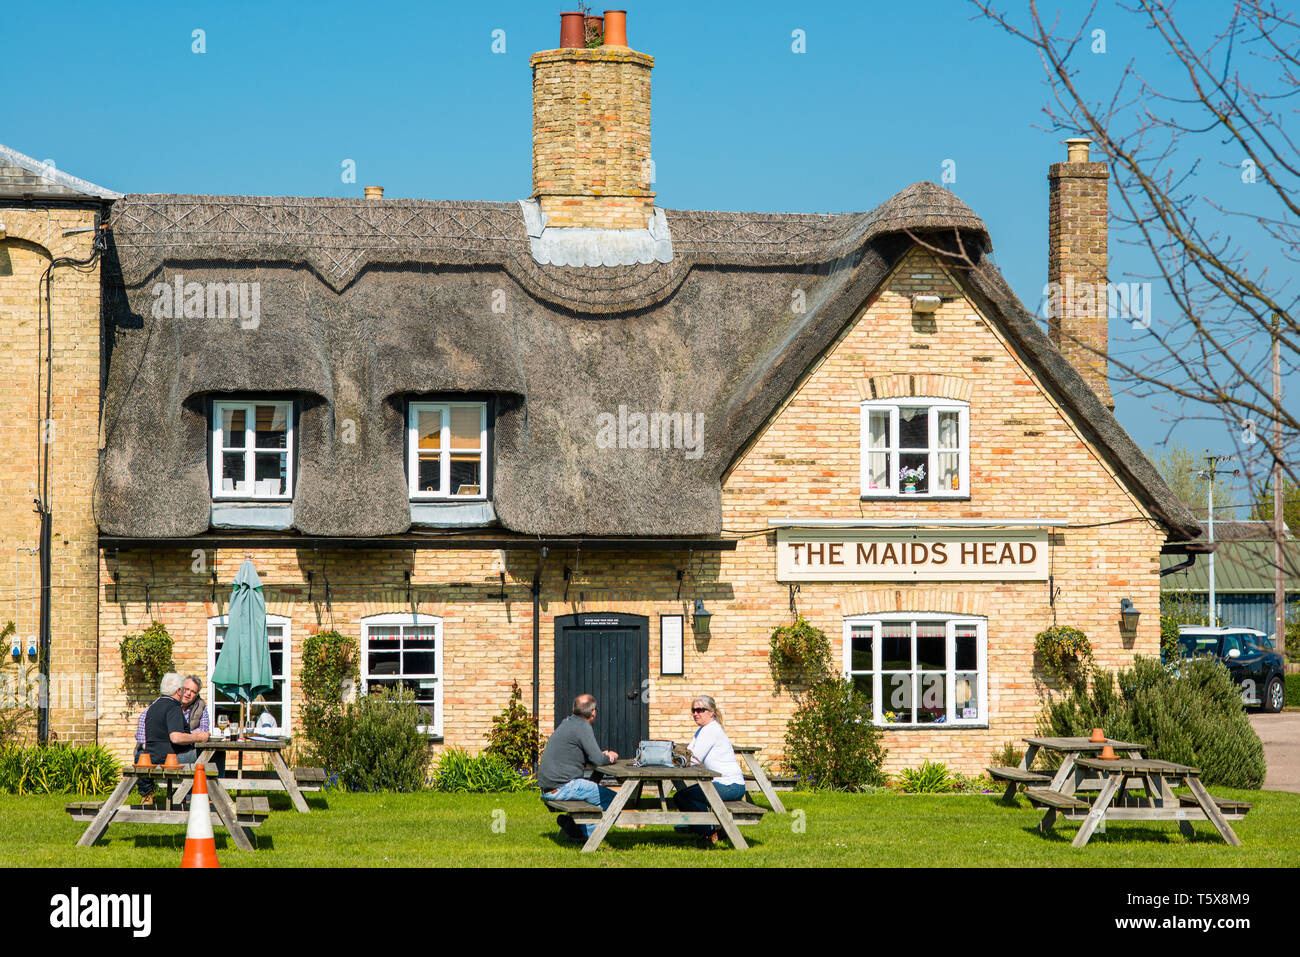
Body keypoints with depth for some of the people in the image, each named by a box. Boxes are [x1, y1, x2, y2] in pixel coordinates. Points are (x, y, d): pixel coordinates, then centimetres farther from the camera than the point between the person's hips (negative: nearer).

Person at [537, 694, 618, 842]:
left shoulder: (568, 723, 15)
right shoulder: (583, 727, -13)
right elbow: (597, 760, -15)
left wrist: (603, 755, 15)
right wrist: (610, 758, 7)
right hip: (562, 787, -10)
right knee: (611, 799, -7)